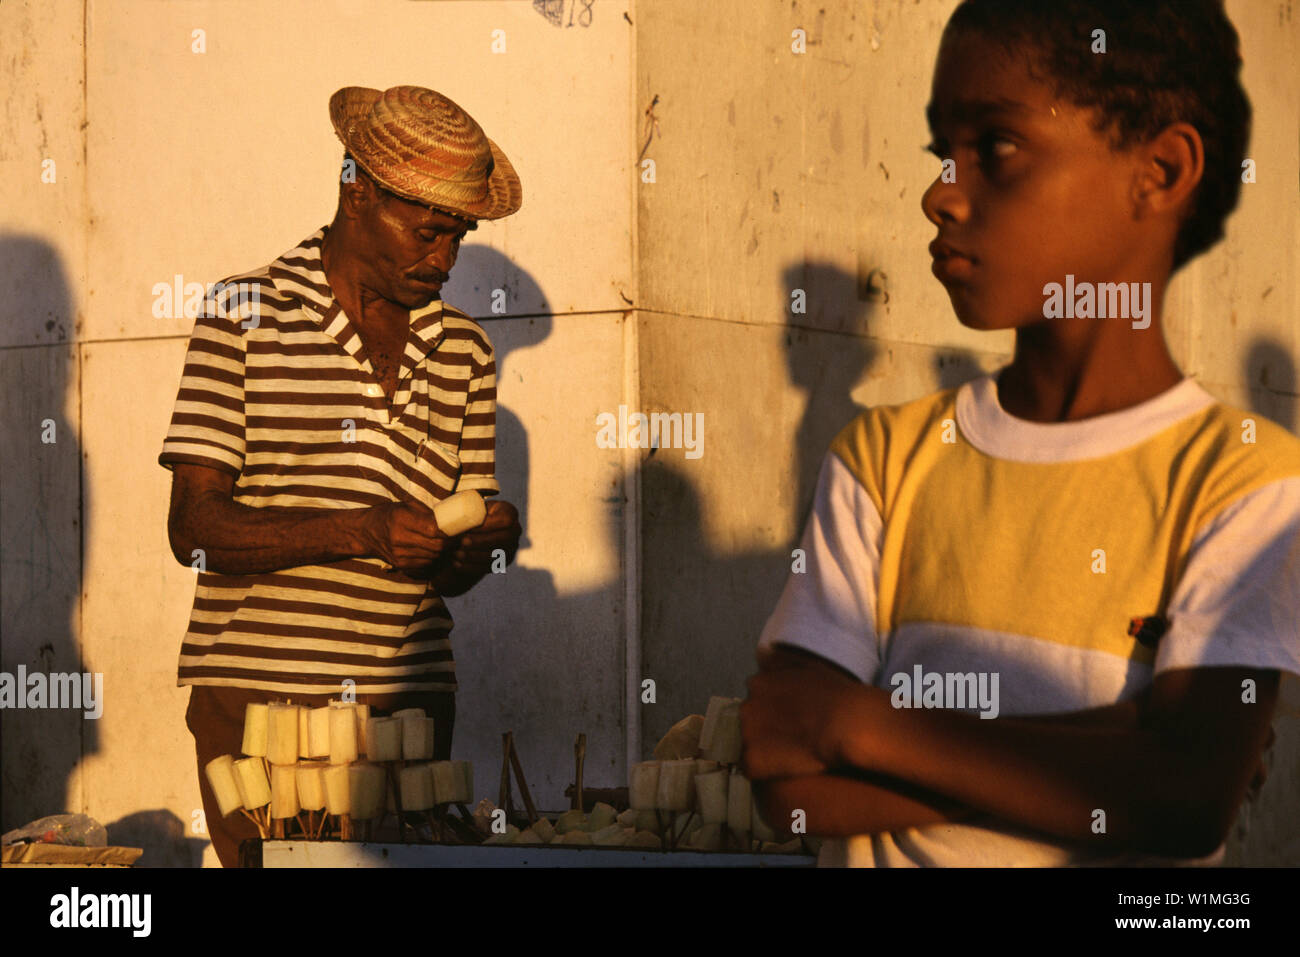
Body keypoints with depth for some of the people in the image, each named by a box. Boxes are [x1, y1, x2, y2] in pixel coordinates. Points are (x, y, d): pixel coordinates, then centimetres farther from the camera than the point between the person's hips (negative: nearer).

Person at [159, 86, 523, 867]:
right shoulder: (245, 317, -1)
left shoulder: (464, 353, 13)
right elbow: (194, 530, -8)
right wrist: (361, 532, -20)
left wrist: (481, 545, -9)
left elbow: (445, 576, 14)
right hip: (258, 701, -4)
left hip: (410, 701, 4)